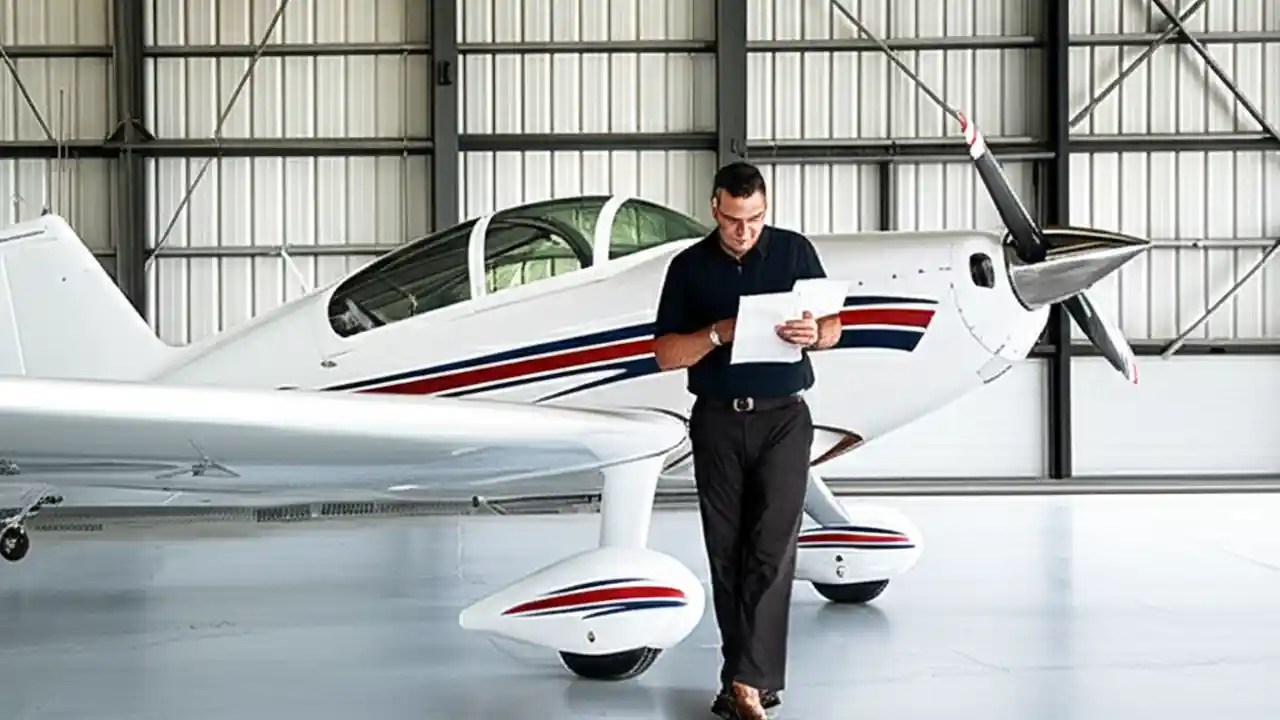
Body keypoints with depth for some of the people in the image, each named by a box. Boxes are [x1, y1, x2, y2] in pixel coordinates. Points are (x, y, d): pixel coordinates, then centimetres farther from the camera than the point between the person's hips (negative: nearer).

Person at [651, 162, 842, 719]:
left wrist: (812, 334, -17)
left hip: (783, 416, -1)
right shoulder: (689, 266, 3)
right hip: (718, 421, 2)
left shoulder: (795, 251, 2)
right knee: (726, 551, 3)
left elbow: (833, 328, 7)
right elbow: (666, 354, 1)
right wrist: (719, 333, -16)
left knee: (771, 547, -12)